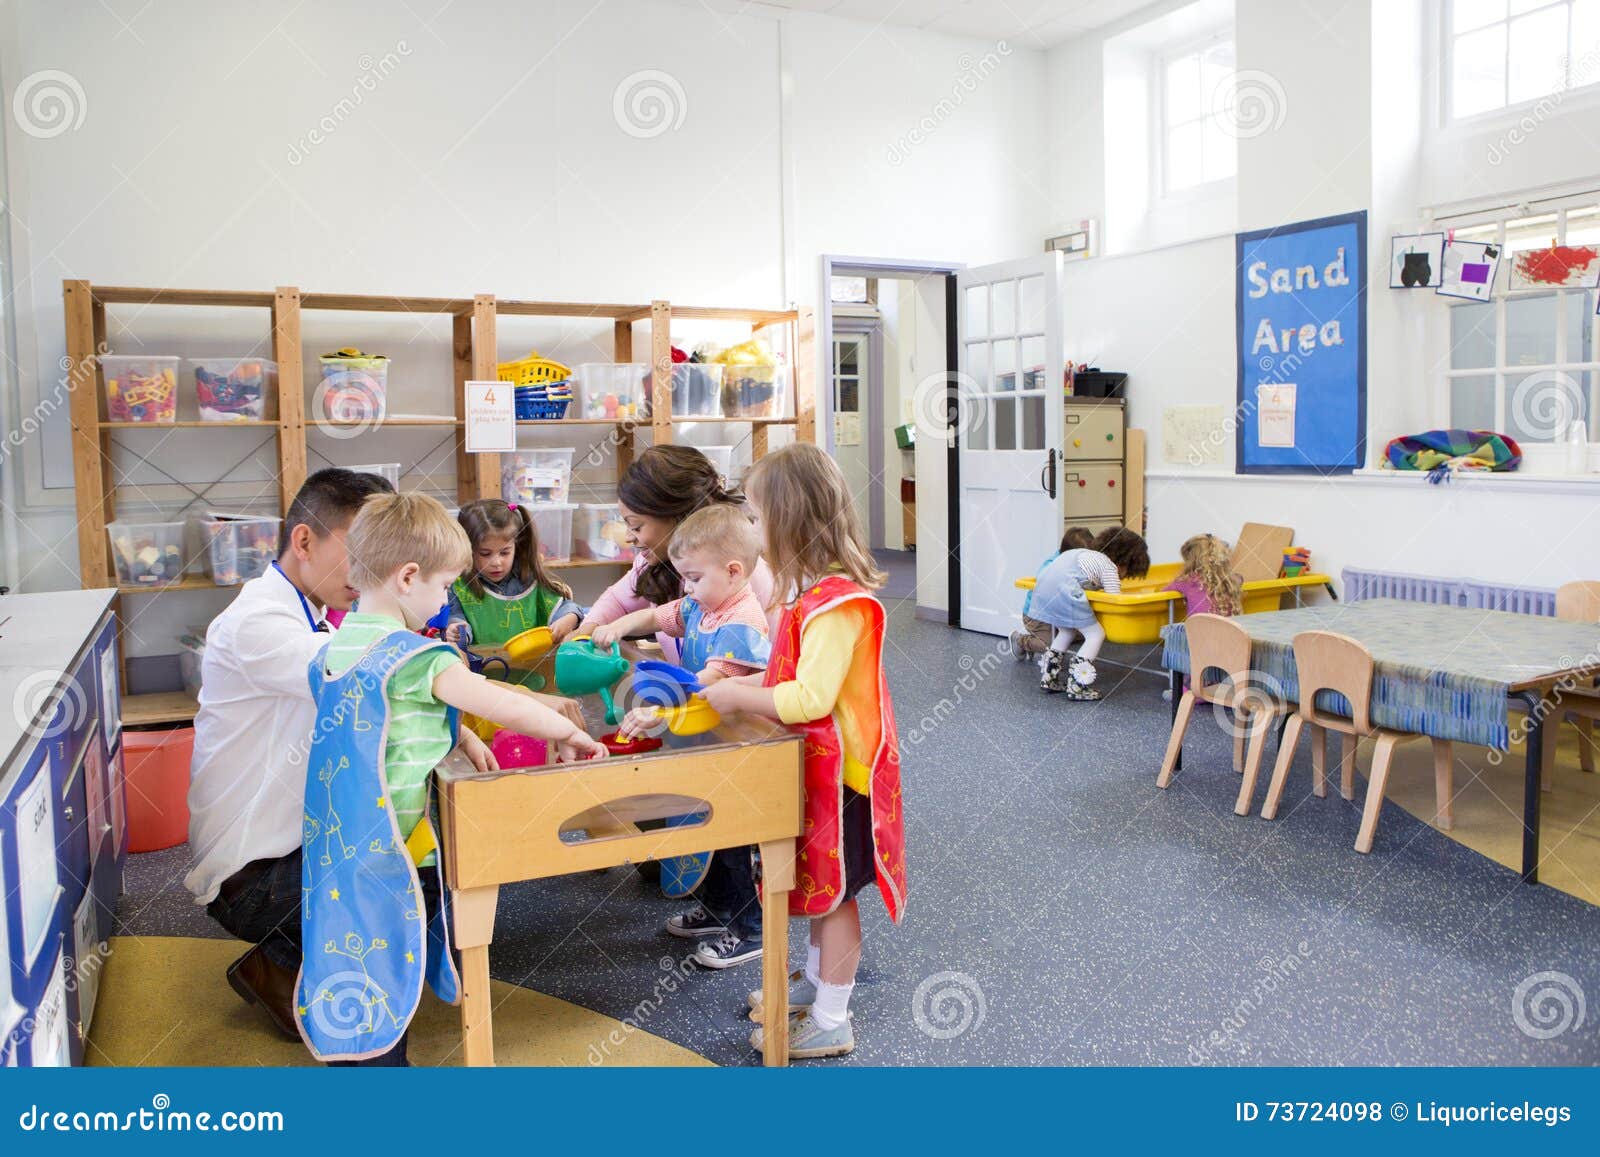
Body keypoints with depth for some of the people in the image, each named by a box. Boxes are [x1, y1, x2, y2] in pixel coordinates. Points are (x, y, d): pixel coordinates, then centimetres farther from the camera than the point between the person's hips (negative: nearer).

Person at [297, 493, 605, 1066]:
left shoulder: (336, 645, 7)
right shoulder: (415, 657, -20)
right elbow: (502, 705, -22)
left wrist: (457, 735, 9)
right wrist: (568, 733, -7)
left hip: (335, 841, 8)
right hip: (391, 846, -8)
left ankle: (346, 1051, 35)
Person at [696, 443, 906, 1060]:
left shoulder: (835, 601, -26)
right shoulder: (816, 589, 7)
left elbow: (811, 697, -29)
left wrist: (737, 697, -19)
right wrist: (741, 681, 5)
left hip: (835, 766, -10)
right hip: (814, 763, 10)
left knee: (832, 890, 5)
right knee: (818, 883, 23)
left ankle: (830, 1022, 21)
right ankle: (814, 982, 42)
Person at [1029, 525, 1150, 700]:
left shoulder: (1090, 554, 32)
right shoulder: (1110, 567, 7)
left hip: (1041, 585, 9)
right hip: (1063, 591, -9)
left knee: (1067, 631, 27)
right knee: (1096, 634, 3)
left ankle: (1048, 678, 27)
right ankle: (1076, 687, 0)